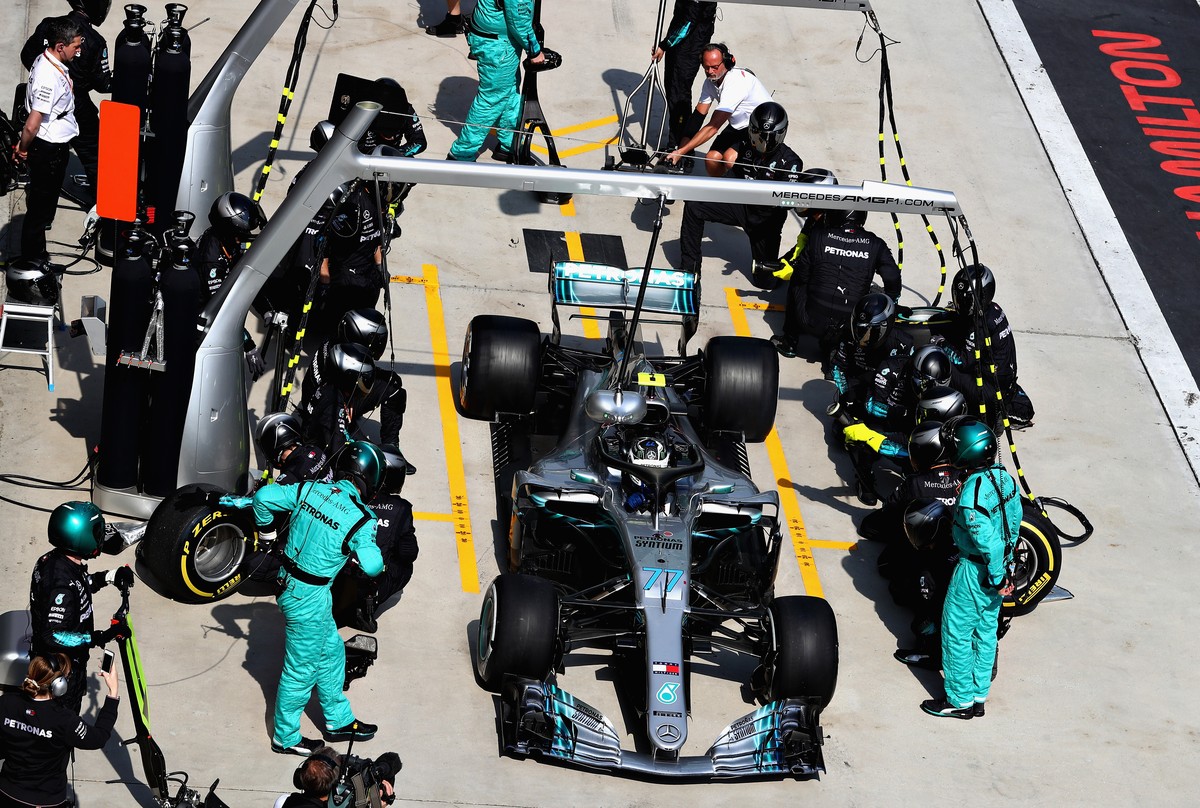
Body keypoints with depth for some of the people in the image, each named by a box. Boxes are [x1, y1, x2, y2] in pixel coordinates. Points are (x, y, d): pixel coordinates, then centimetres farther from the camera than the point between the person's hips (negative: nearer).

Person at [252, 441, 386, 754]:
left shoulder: (310, 490, -5)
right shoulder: (361, 519, -21)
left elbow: (263, 497, -5)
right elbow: (371, 565, -30)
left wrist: (267, 532, 11)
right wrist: (369, 548, -8)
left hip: (289, 584, 8)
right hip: (309, 599, -8)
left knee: (331, 652, 24)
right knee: (302, 670, 11)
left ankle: (339, 720, 39)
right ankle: (285, 738, 27)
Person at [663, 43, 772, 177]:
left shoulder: (736, 82, -31)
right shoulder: (711, 80, -6)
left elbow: (713, 127, -33)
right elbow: (697, 117, -4)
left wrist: (681, 152, -35)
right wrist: (679, 149, -16)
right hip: (738, 127, 8)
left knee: (730, 159, -30)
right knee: (711, 160, -13)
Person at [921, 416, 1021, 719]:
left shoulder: (971, 495, -30)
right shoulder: (1005, 476, -5)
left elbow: (988, 542, -27)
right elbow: (1014, 522, 6)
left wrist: (997, 579, -14)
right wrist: (1004, 564, 17)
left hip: (975, 571, -8)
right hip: (999, 568, 8)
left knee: (957, 632, 8)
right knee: (985, 631, 19)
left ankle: (959, 700, 20)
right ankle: (978, 696, 31)